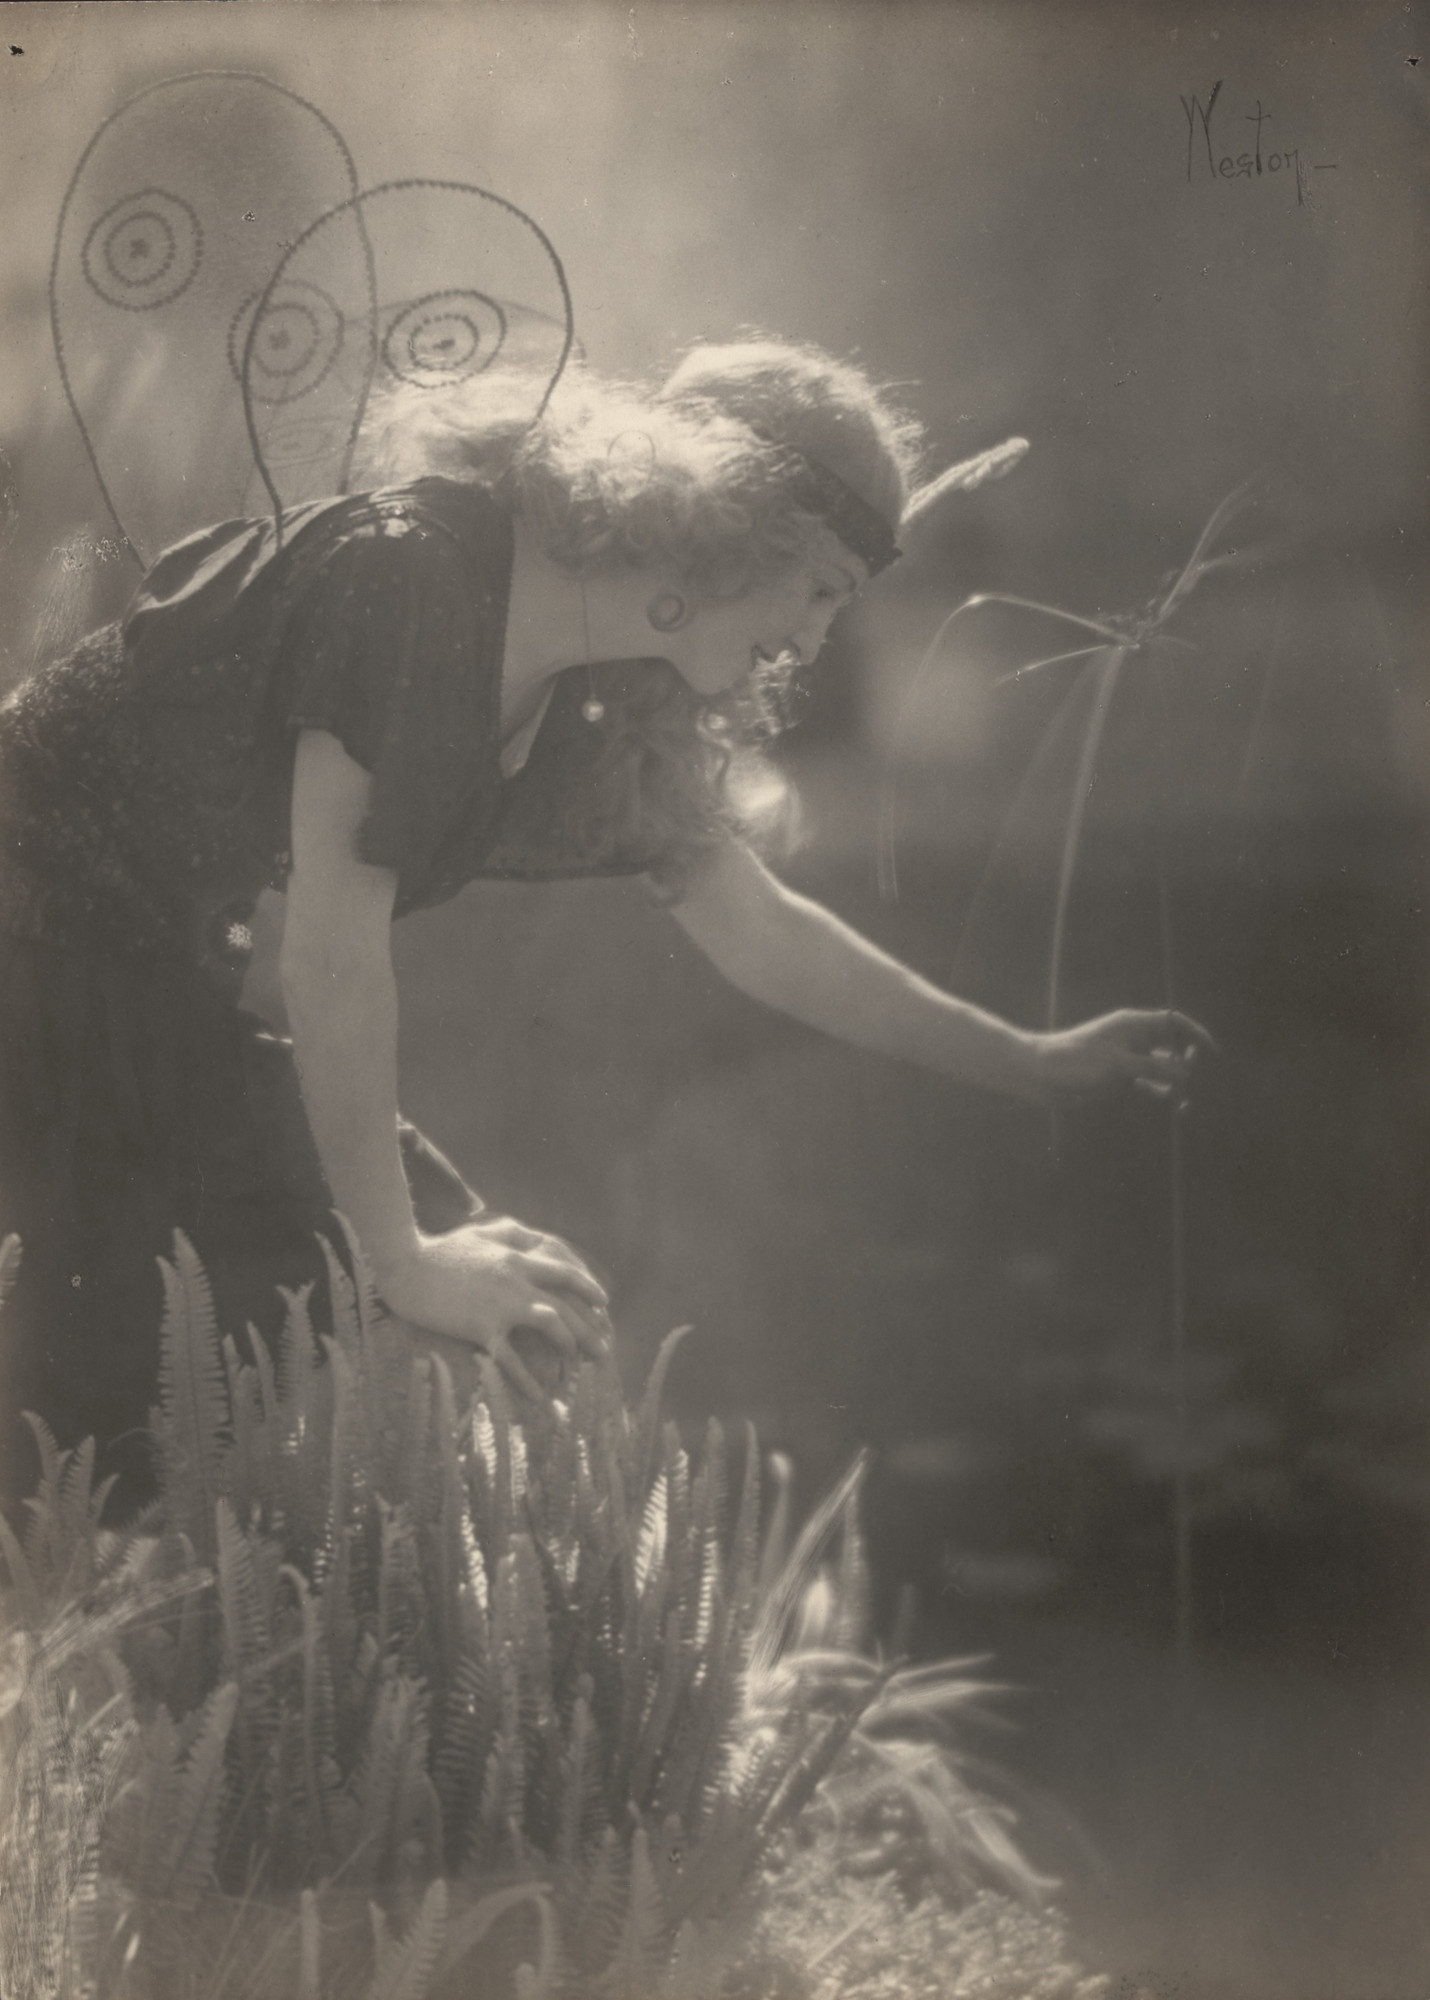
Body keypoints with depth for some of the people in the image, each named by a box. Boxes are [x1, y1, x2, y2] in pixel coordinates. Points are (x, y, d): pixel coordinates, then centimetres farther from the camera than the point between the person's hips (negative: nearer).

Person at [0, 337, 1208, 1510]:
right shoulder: (411, 571, -26)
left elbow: (761, 933, 11)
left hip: (167, 964, 9)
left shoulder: (613, 715, 0)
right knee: (99, 1384, -19)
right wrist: (402, 1258, -24)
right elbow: (336, 941, -27)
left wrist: (1035, 1067, 14)